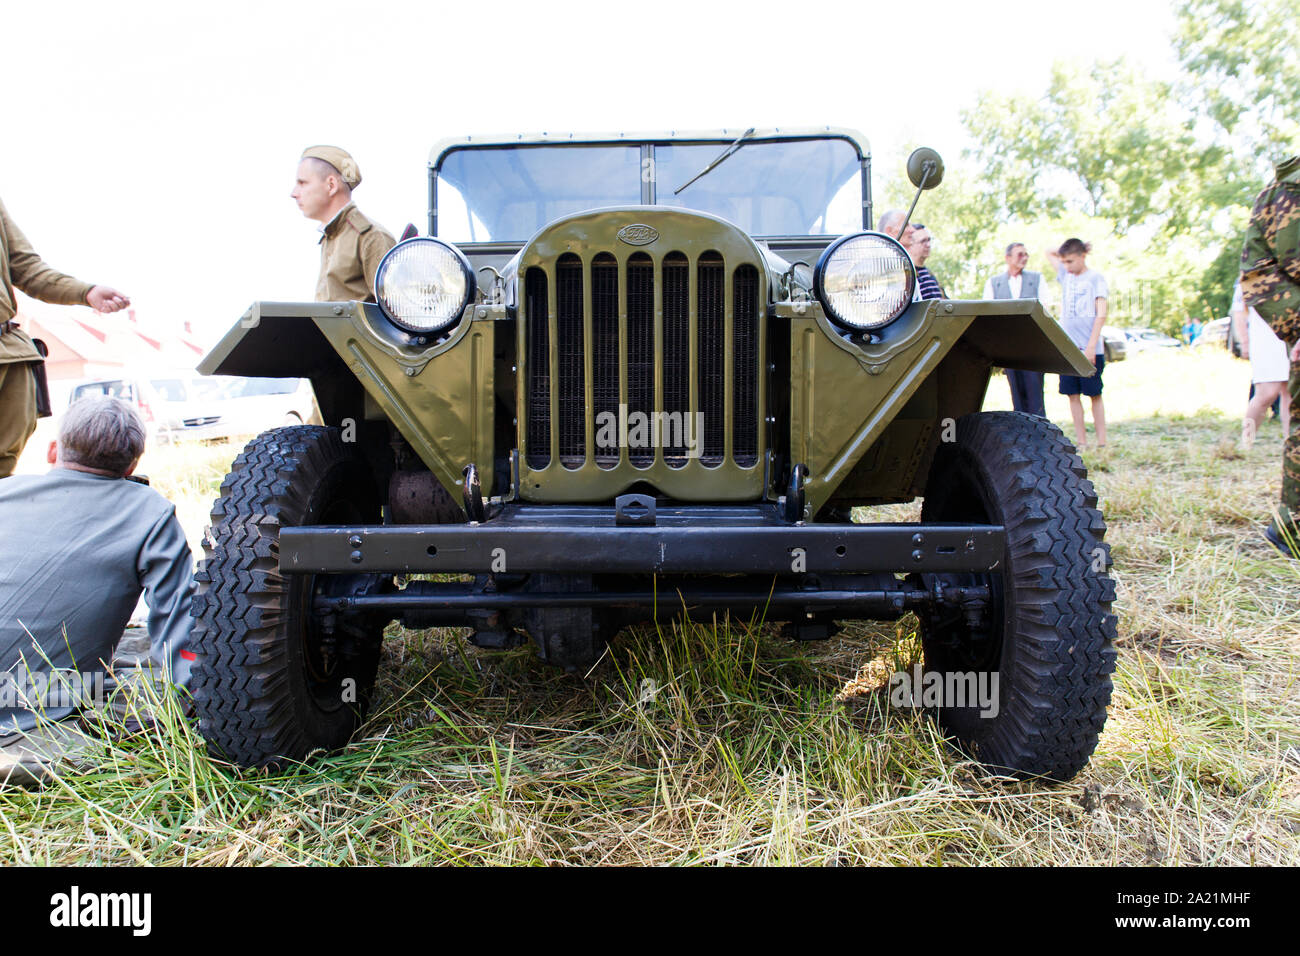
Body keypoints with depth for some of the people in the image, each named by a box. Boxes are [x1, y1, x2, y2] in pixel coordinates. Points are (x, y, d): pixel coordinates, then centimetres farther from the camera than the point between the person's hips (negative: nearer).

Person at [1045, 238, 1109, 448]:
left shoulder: (1096, 278, -2)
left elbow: (1101, 314, -9)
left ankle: (1101, 441, 5)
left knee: (1094, 394, 0)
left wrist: (1091, 346, -16)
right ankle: (1081, 441, 8)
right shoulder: (1065, 275, 13)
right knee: (1072, 394, 3)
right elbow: (1049, 253, 29)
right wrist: (1068, 250, 13)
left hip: (1090, 348, -5)